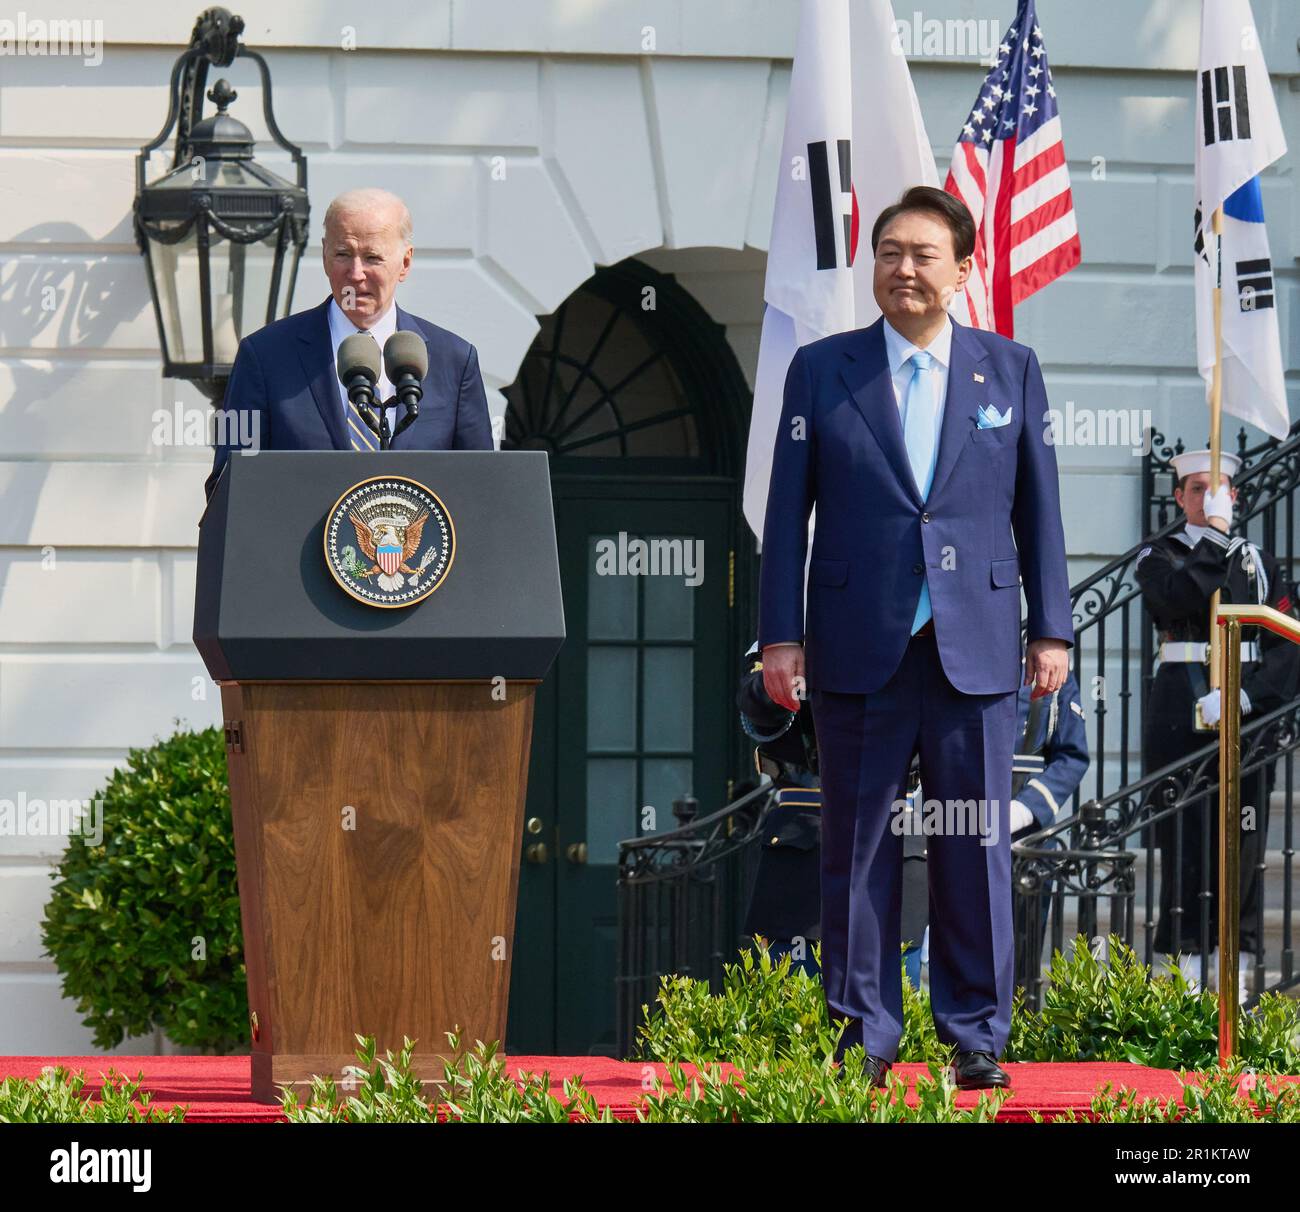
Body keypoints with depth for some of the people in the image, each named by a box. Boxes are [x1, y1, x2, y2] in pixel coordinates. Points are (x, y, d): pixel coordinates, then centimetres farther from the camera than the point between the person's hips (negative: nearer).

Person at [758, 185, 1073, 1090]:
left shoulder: (1011, 370, 8)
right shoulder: (822, 370, 5)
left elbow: (1038, 507, 10)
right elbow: (788, 510, 5)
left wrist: (1051, 627, 6)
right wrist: (782, 633, -1)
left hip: (977, 647, 0)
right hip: (859, 648, 0)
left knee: (977, 847, 1)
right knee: (859, 847, 3)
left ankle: (977, 1037, 9)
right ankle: (862, 1034, 11)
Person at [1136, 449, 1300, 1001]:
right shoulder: (1159, 557, 9)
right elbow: (1180, 598, -15)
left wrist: (1245, 695, -11)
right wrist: (1217, 539, -10)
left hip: (1247, 711, 2)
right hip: (1181, 711, -2)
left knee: (1243, 841, -1)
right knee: (1185, 841, -5)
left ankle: (1233, 972, 3)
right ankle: (1185, 970, -3)